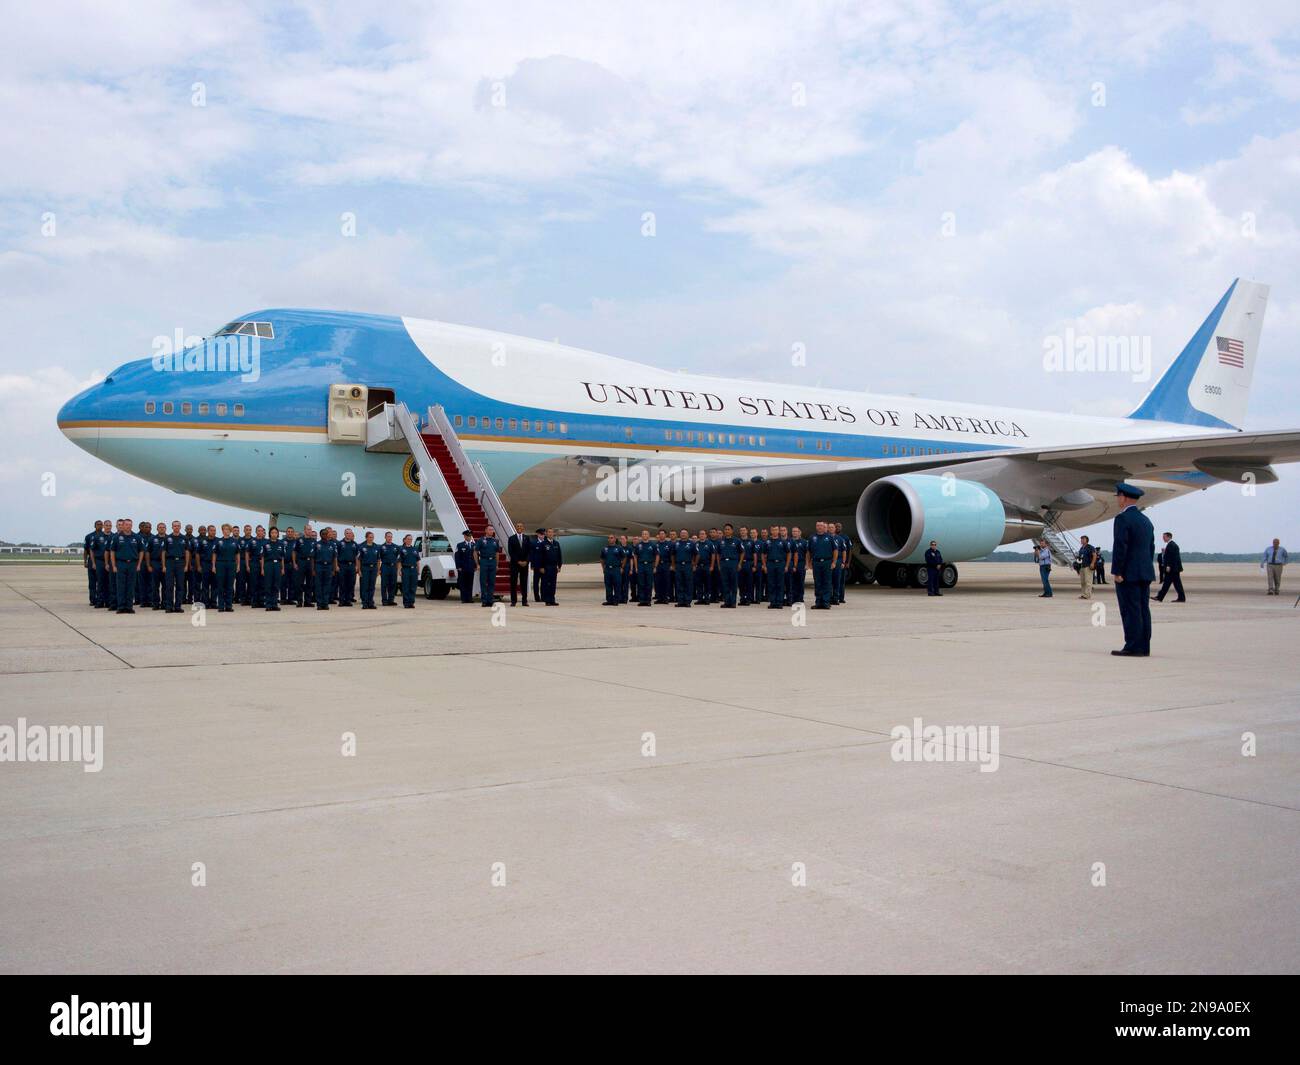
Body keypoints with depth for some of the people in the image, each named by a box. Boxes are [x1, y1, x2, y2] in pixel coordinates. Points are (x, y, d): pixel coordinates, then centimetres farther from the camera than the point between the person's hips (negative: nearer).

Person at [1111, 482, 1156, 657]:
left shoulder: (1122, 518, -11)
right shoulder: (1146, 520, 16)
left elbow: (1120, 546, -17)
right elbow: (1151, 547, 18)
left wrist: (1117, 572, -15)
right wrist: (1146, 570, 20)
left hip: (1128, 574, -8)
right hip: (1145, 573, 8)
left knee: (1130, 611, -7)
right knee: (1143, 610, 8)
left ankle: (1133, 647, -7)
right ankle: (1144, 647, 10)